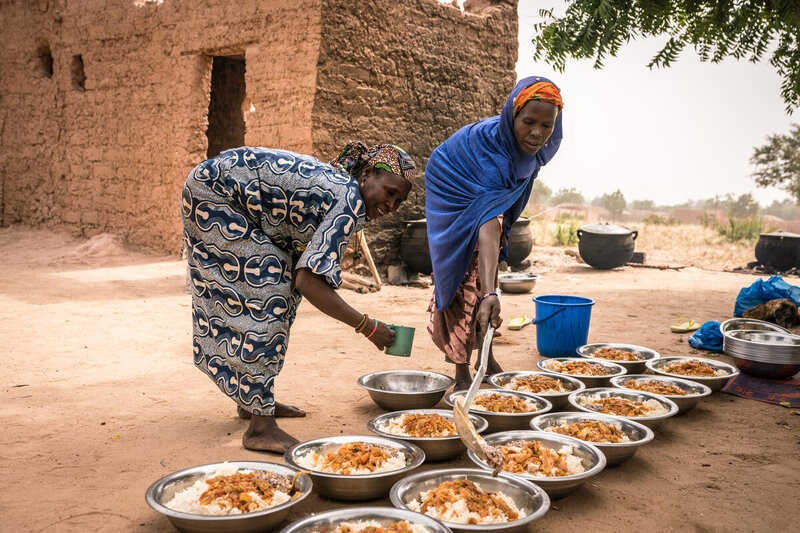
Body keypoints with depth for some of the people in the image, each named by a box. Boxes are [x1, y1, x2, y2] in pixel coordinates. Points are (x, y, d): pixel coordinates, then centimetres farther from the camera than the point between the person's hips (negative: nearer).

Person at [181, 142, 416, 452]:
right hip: (212, 193, -10)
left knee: (283, 287, 12)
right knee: (262, 295, -13)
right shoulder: (350, 202, -24)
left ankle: (252, 399, 23)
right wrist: (367, 326, -24)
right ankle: (261, 426, -11)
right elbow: (310, 280, -31)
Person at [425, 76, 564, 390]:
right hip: (455, 198, -6)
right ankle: (462, 371, -4)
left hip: (491, 193, 6)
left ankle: (486, 357, 24)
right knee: (467, 280, -12)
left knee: (485, 275, 12)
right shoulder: (490, 149, -46)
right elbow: (488, 223, -58)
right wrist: (489, 293, -68)